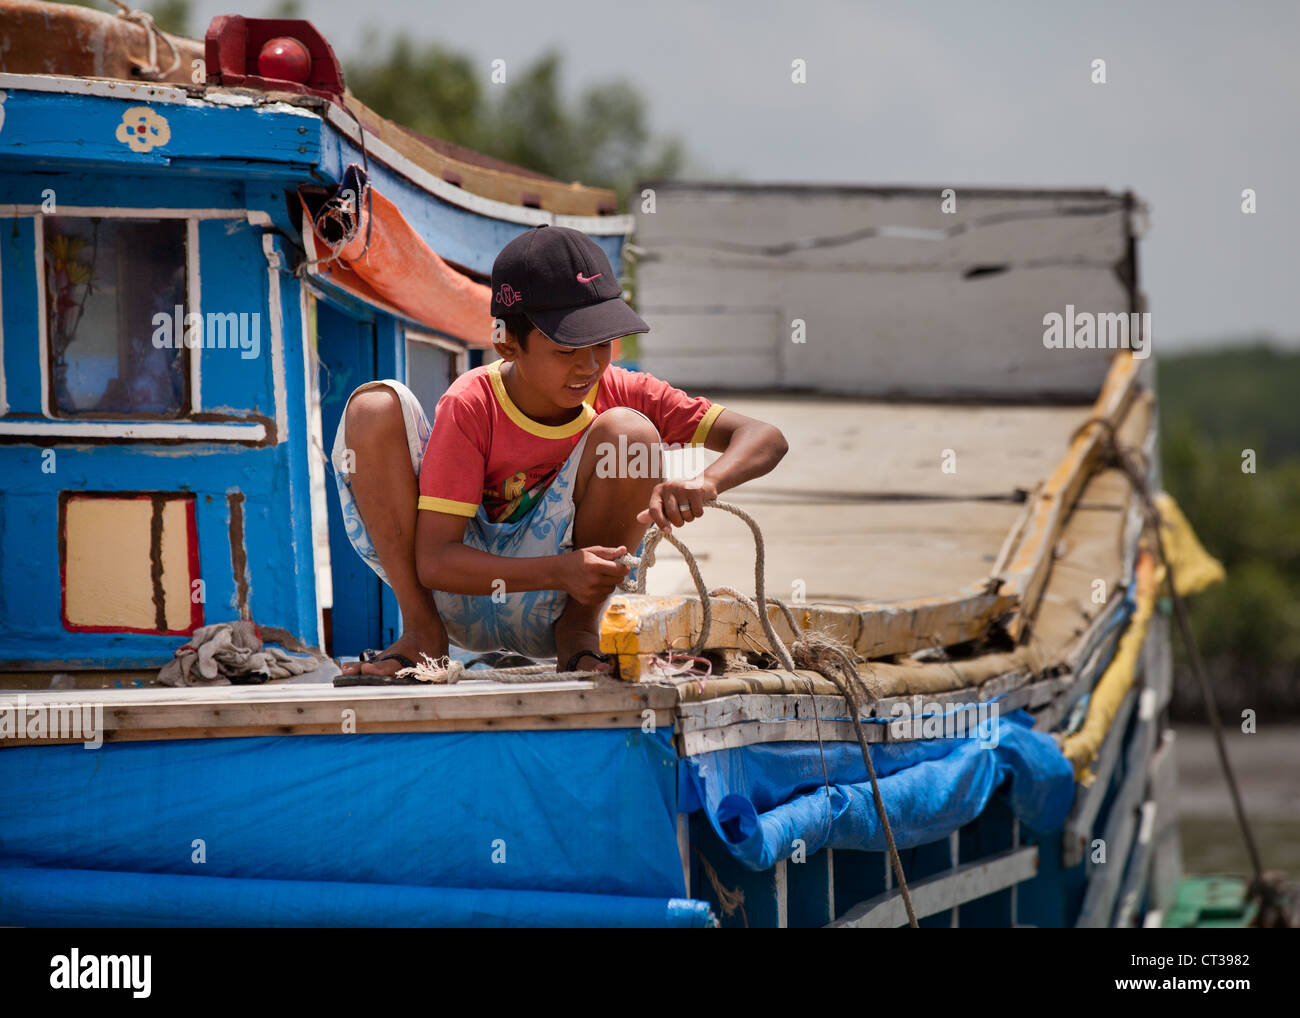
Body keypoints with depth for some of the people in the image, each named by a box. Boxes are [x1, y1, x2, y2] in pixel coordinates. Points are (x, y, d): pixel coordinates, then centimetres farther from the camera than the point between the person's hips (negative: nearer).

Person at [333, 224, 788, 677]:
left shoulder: (621, 392, -10)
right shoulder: (470, 406, -19)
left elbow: (765, 439, -14)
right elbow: (433, 562, -25)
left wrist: (705, 482, -38)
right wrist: (560, 572, -40)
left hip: (541, 613, 1)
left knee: (628, 431, -22)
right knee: (375, 407, -23)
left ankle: (578, 628, -8)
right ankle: (422, 632, -16)